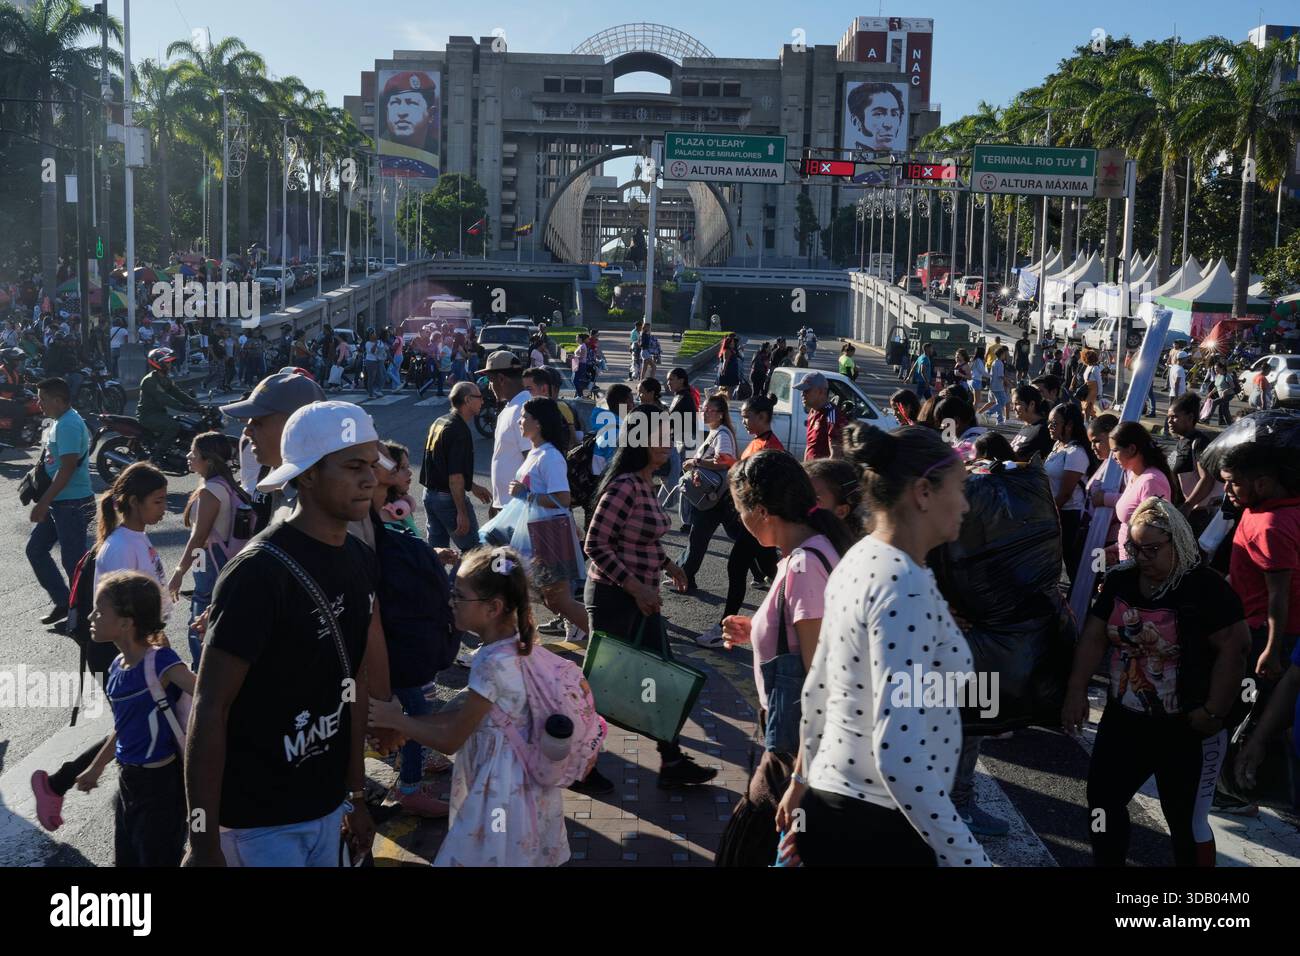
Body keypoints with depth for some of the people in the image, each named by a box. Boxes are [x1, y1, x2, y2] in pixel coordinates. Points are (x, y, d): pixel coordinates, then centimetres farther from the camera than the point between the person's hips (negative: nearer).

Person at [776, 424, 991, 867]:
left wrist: (804, 780, 25)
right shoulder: (904, 584, -23)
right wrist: (969, 859, -25)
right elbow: (899, 757, -29)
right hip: (879, 828, -8)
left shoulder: (859, 560, 4)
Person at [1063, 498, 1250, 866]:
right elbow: (1093, 637, 4)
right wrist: (1076, 691, -3)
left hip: (1185, 729, -5)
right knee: (1102, 797, 11)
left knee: (1186, 821, 6)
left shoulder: (1206, 587, -15)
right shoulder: (1120, 581, 2)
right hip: (1124, 719, 6)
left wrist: (1214, 712, -20)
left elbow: (1233, 647, -17)